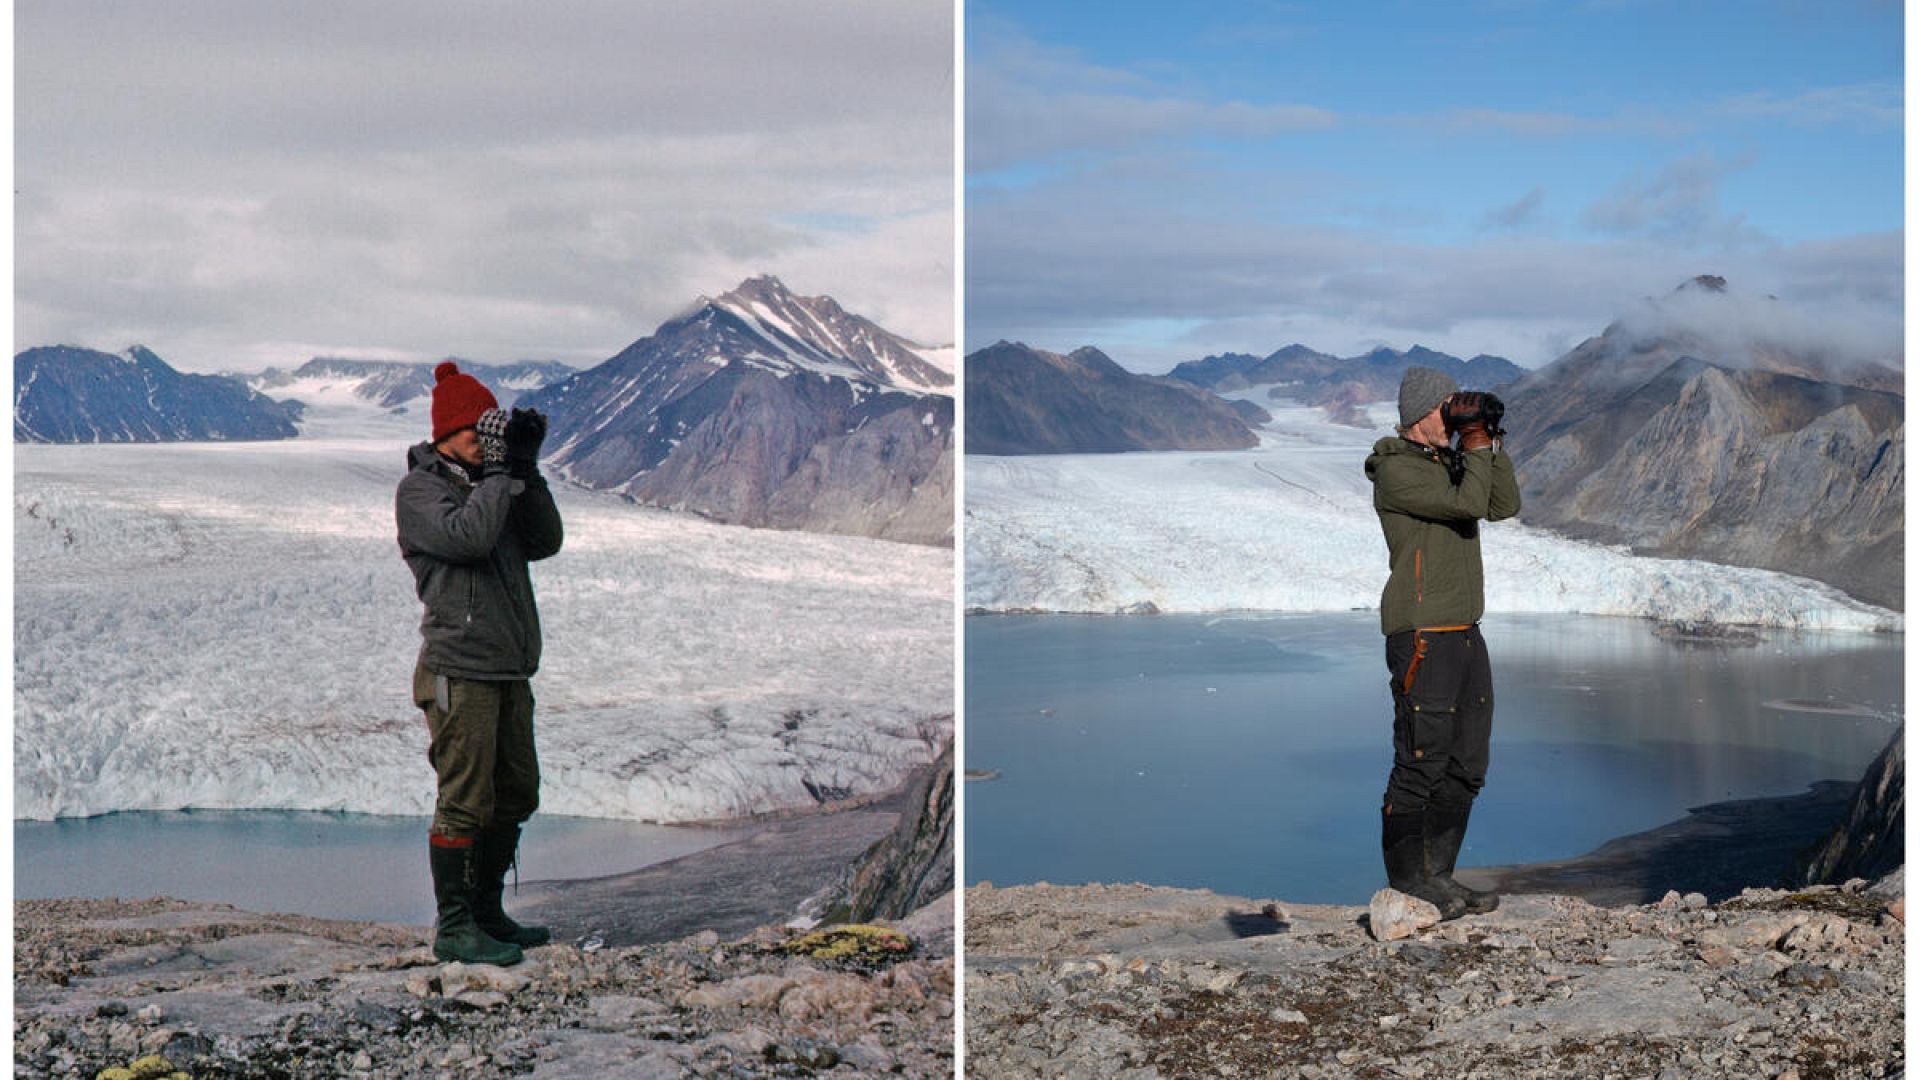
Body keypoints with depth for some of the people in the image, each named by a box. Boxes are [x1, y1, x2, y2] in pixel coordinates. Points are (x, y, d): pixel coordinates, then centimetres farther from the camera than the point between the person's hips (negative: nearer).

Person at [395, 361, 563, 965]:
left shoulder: (487, 486, 18)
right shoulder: (420, 489, -5)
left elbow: (544, 542, 8)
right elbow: (467, 536, -23)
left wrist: (527, 472, -1)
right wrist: (500, 472, -12)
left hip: (509, 671, 8)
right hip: (460, 671, -8)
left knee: (515, 797, 13)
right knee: (466, 802, -6)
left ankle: (487, 914, 25)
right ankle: (453, 928, 2)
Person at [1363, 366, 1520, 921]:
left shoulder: (1449, 462, 17)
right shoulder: (1396, 469, -11)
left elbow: (1504, 506, 11)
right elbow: (1469, 504, -19)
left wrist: (1490, 443, 4)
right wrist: (1475, 445, -8)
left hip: (1464, 630, 9)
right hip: (1421, 633, -9)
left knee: (1465, 766, 11)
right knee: (1421, 761, -7)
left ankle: (1437, 876, 18)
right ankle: (1406, 886, 1)